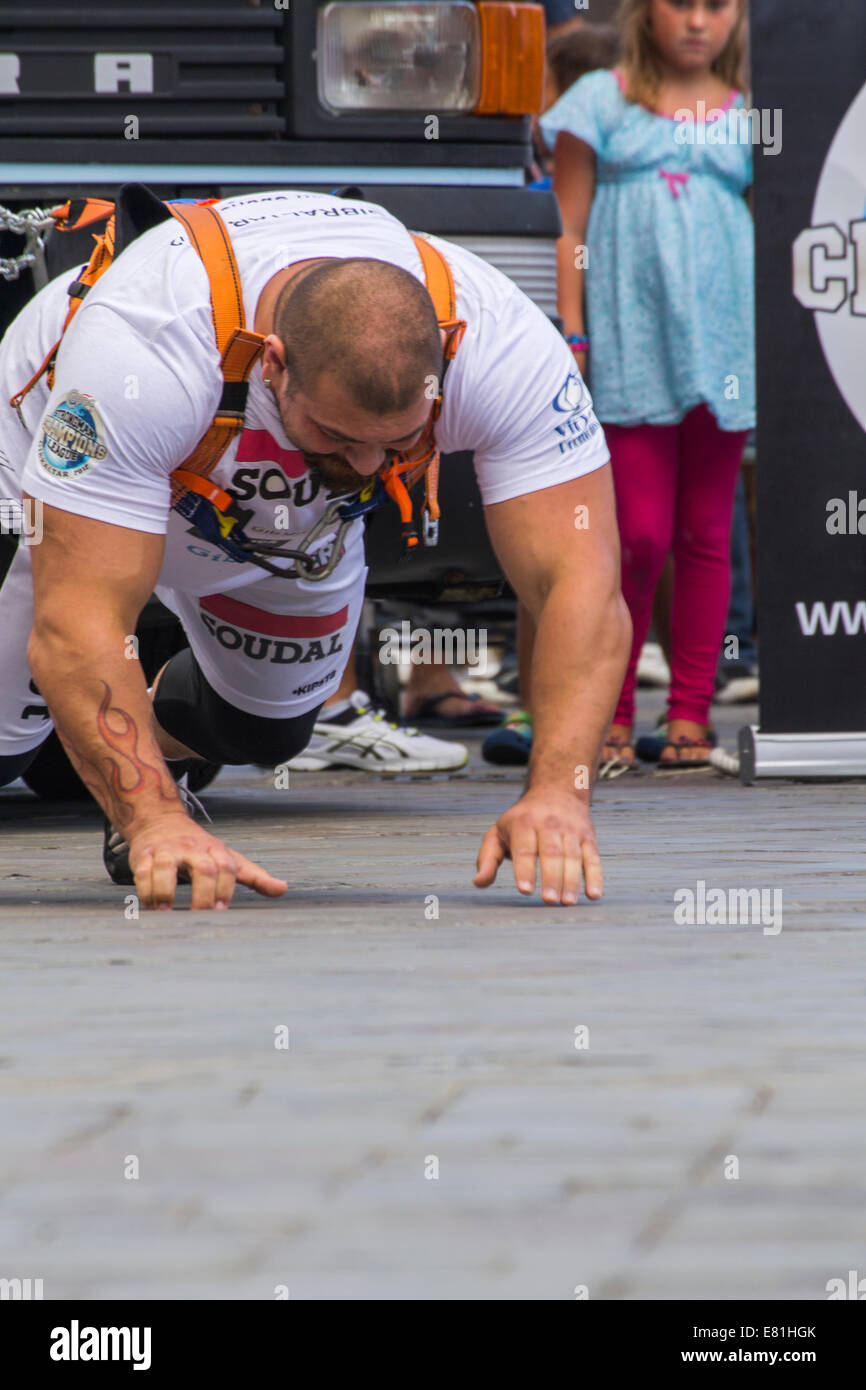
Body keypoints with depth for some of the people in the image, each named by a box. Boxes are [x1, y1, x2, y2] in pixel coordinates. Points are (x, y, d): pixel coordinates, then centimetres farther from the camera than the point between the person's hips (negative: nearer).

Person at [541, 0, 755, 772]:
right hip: (630, 347, -2)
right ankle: (611, 711, 6)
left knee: (705, 533, 5)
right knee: (641, 535, -7)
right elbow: (571, 231, 5)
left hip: (723, 345, 2)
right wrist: (573, 338, -1)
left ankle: (690, 713, 11)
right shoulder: (602, 102, 6)